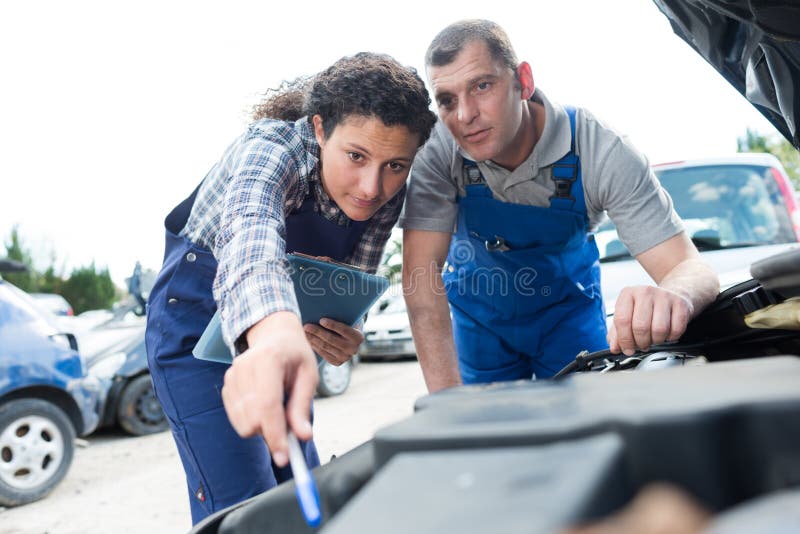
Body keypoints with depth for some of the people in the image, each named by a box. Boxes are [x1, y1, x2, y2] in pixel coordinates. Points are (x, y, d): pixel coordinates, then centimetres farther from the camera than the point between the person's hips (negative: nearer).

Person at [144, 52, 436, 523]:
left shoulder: (388, 192, -14)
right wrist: (276, 334, -75)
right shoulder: (272, 149, -32)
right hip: (199, 315, -6)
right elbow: (251, 237, -54)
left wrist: (343, 334, -30)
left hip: (283, 321, 6)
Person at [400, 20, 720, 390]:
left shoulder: (602, 152, -29)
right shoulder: (437, 150, -27)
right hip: (478, 307, 1)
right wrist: (447, 398, -38)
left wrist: (675, 296, -58)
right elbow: (421, 271, -30)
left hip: (569, 304, 0)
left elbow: (692, 269, -32)